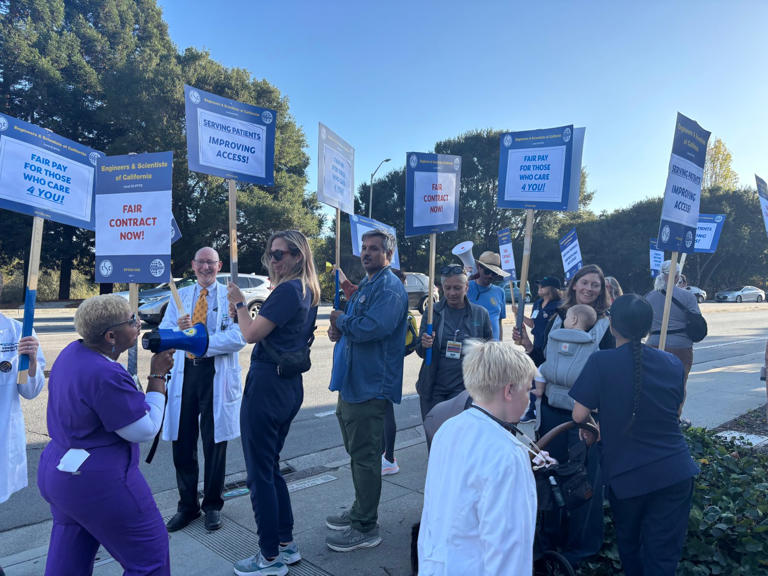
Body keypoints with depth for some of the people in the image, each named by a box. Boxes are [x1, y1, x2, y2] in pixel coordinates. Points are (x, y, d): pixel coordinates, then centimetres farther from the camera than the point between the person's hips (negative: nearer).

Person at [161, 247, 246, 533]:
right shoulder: (180, 295, 14)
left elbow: (238, 337, -11)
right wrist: (179, 329, -15)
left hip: (217, 374, -3)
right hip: (183, 372, 3)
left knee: (214, 442, 6)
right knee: (182, 442, 7)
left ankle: (213, 505, 23)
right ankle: (187, 505, 25)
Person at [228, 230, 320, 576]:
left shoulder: (288, 290, -17)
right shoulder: (308, 292, 12)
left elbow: (252, 334, -18)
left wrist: (239, 303, -2)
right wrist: (244, 311, 14)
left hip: (267, 385, -10)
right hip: (290, 387, 10)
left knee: (259, 472, 2)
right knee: (271, 468, 20)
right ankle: (286, 544, 30)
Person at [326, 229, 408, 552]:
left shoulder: (390, 289, -15)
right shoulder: (367, 285, 17)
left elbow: (369, 329, -28)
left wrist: (341, 321, -9)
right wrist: (340, 330, 0)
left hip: (369, 386, -10)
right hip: (352, 382, 10)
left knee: (364, 456, -1)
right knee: (357, 452, 19)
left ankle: (366, 528, 12)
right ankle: (360, 511, 35)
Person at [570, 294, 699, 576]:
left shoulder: (601, 362, -14)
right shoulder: (672, 363, 0)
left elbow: (579, 414, -13)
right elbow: (675, 412, 14)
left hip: (626, 474, -2)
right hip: (675, 473, 3)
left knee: (628, 543, 23)